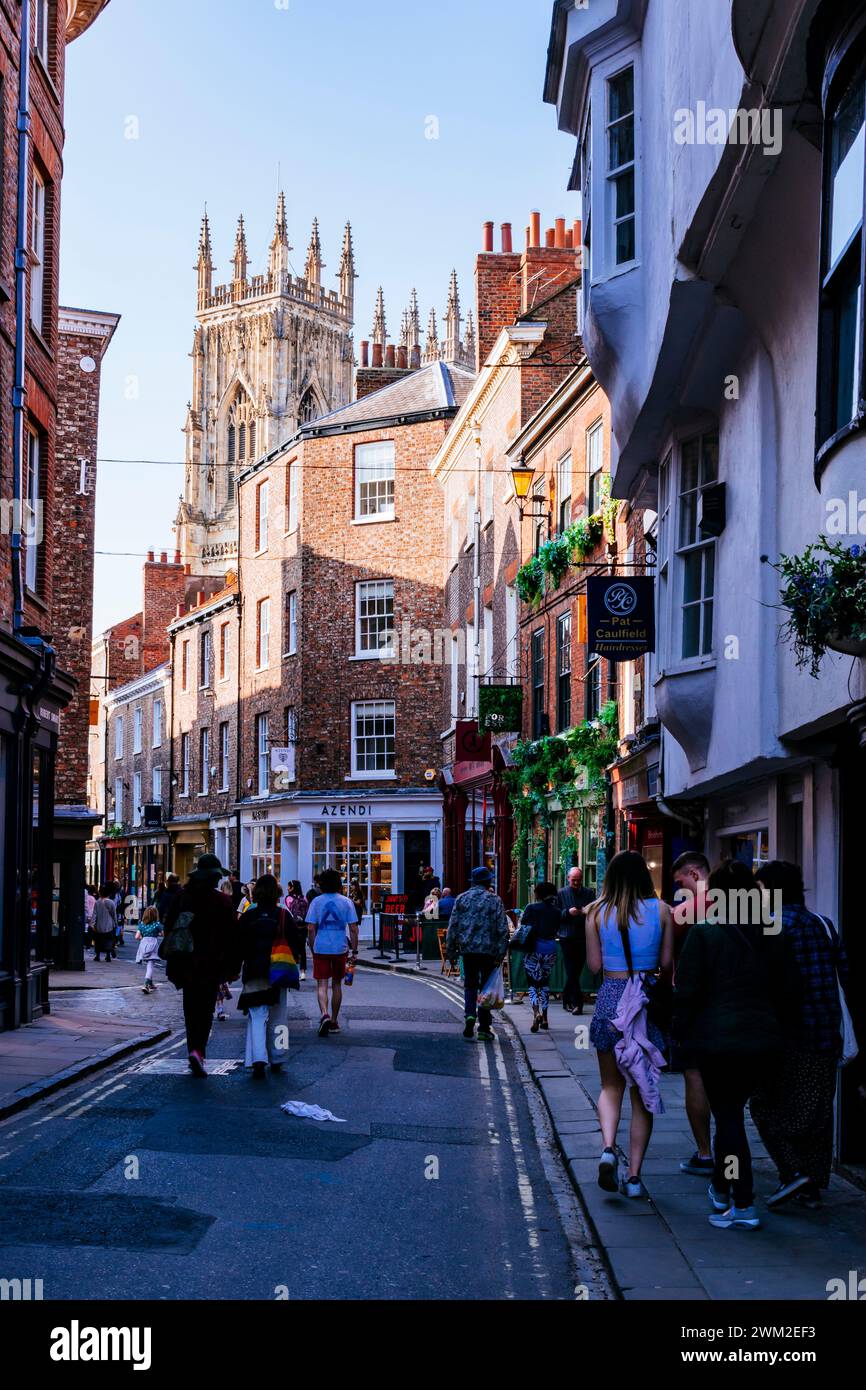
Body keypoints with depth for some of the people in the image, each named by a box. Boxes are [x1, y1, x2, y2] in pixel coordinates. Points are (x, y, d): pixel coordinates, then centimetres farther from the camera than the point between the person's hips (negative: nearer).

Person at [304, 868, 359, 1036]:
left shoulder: (316, 902, -1)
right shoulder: (346, 902, 1)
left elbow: (311, 929, -3)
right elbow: (353, 929, -2)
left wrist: (313, 950, 6)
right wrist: (354, 950, 4)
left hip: (320, 948, -1)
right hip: (340, 949, 1)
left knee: (322, 985, 0)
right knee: (337, 984, 15)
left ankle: (324, 1014, -24)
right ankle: (334, 1021, 22)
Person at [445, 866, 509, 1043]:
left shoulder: (462, 899, 5)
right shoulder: (495, 900, -1)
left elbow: (453, 926, 4)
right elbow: (503, 929, -5)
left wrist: (450, 951, 9)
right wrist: (501, 953, -1)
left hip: (467, 949, 2)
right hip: (488, 950, -2)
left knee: (470, 985, 12)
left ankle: (470, 1015, -12)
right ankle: (484, 1028, 8)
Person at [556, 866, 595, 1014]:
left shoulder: (588, 894, 7)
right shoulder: (561, 894, 4)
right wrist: (568, 912, -16)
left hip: (583, 937, 2)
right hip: (567, 938, -2)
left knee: (576, 971, 7)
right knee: (572, 972, -6)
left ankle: (567, 1001, 19)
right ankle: (577, 1002, -5)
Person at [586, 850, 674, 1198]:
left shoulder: (597, 912, -1)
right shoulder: (661, 910, -2)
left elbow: (594, 965, -1)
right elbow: (667, 962, 0)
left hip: (611, 997, 0)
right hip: (650, 1001, 0)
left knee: (611, 1086, 15)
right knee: (643, 1090, 9)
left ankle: (608, 1147, -11)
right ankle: (634, 1175, 8)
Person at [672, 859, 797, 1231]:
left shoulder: (704, 933, -9)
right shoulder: (772, 937, 6)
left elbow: (687, 991, -9)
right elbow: (785, 991, 10)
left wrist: (680, 1032, 3)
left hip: (715, 1041, -5)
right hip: (764, 1043, 5)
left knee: (728, 1117, 1)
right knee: (732, 1113, 19)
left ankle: (743, 1206, -1)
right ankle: (721, 1188, 31)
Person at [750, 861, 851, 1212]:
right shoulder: (824, 925, 10)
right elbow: (846, 975, 10)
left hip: (789, 1035, -6)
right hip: (826, 1035, 6)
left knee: (767, 1105, 6)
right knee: (817, 1110, 12)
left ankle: (793, 1172, -8)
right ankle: (813, 1188, 15)